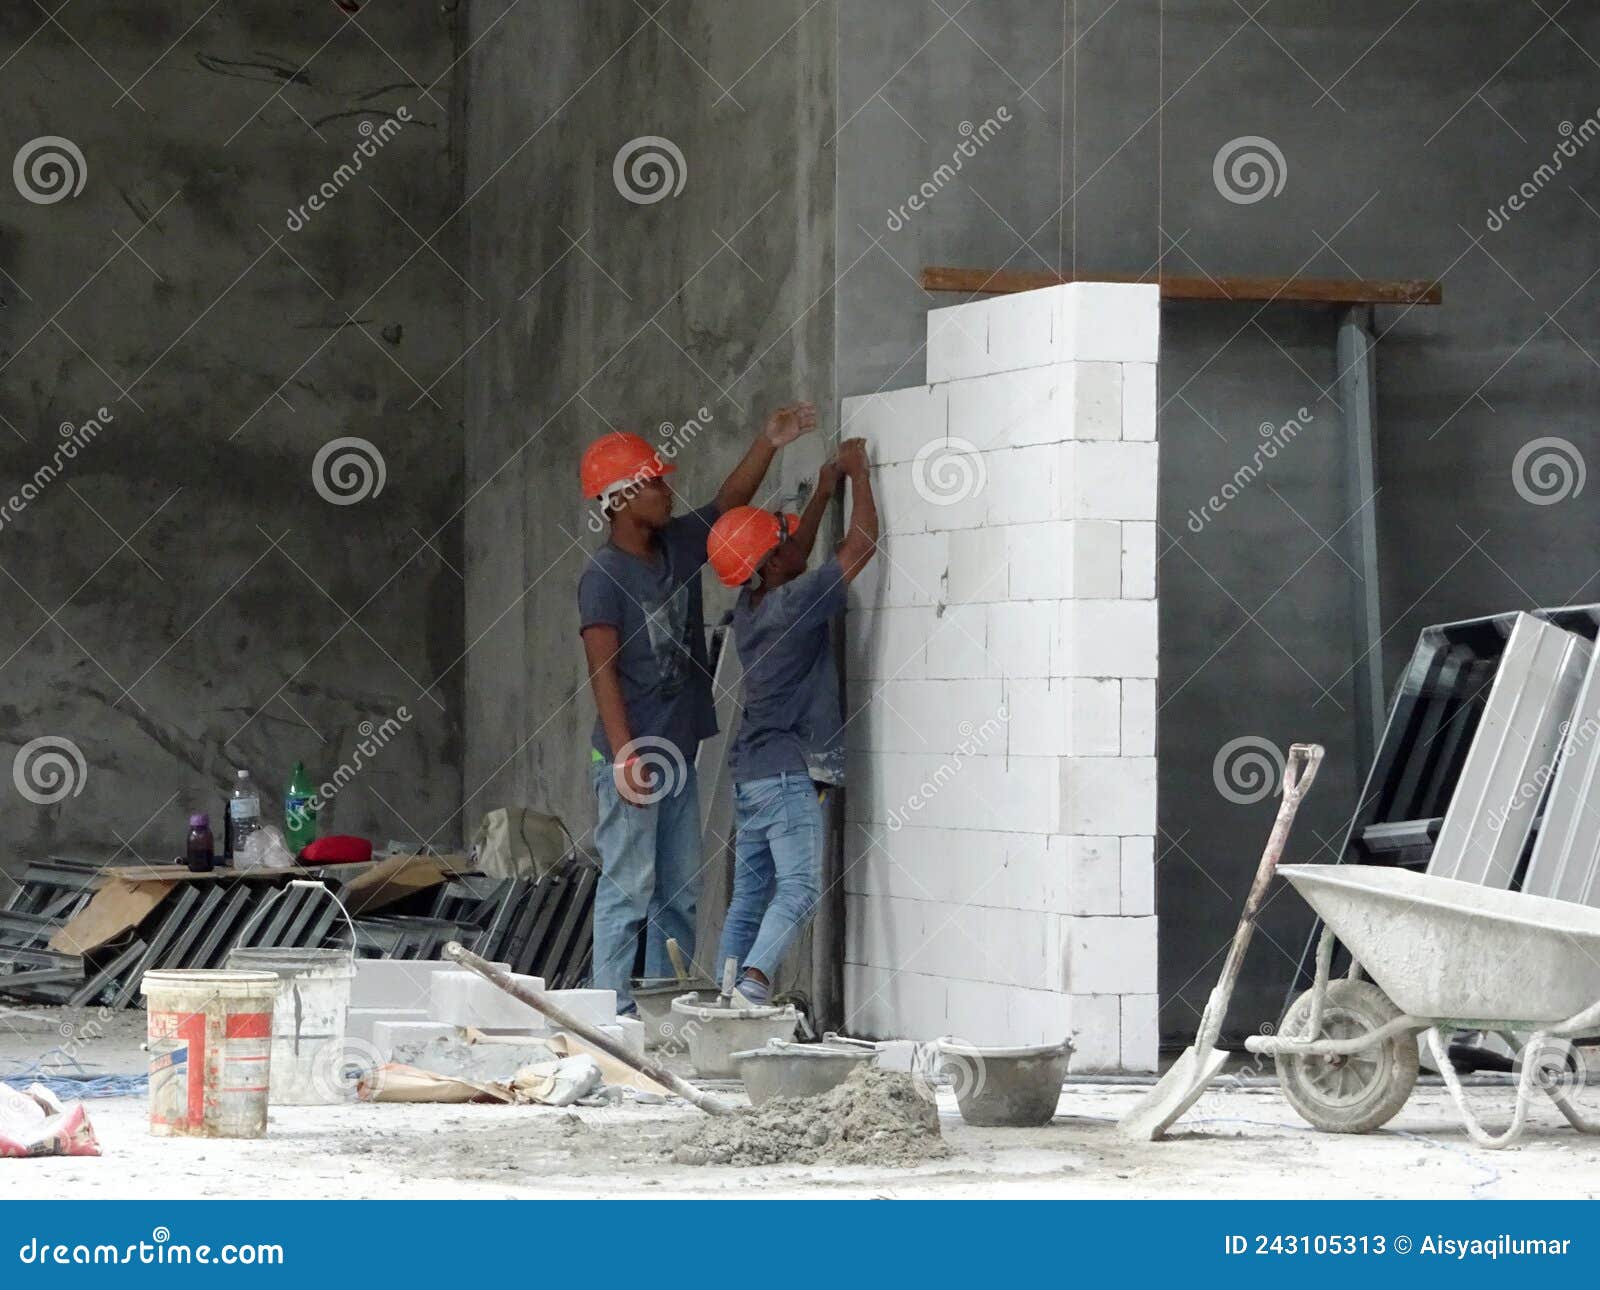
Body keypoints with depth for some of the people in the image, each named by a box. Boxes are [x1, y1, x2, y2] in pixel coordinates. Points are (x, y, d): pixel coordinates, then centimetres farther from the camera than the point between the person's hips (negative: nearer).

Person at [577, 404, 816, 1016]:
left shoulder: (677, 546, 10)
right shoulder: (603, 575, -12)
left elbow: (727, 504, 21)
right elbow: (603, 670, -16)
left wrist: (767, 443, 6)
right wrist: (626, 758, -22)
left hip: (678, 753, 8)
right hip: (633, 755, -8)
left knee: (678, 894, 10)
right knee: (627, 890, -7)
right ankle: (612, 1010, -4)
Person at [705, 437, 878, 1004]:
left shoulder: (750, 607, 10)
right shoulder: (794, 605, -12)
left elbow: (792, 562, 30)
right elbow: (861, 544, -10)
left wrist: (824, 493, 33)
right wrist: (858, 473, 3)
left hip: (748, 776, 8)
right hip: (789, 772, -8)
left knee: (748, 898, 9)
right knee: (798, 888, -15)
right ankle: (755, 976, -33)